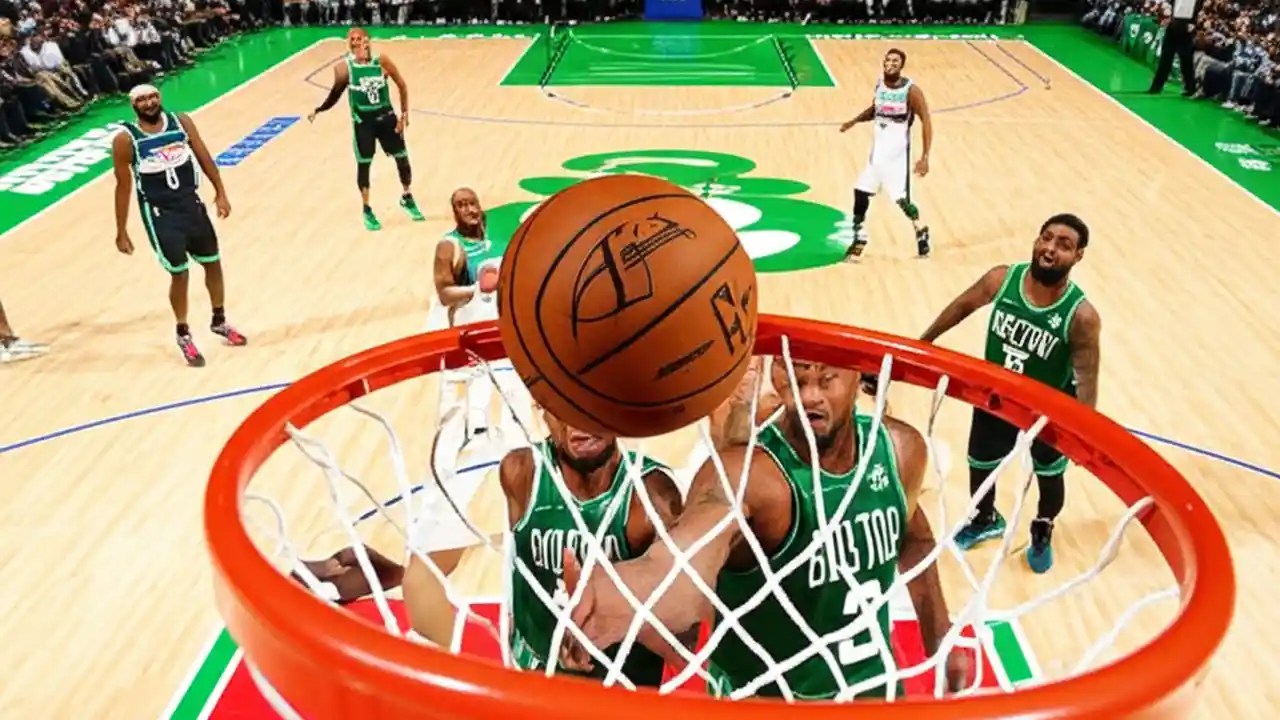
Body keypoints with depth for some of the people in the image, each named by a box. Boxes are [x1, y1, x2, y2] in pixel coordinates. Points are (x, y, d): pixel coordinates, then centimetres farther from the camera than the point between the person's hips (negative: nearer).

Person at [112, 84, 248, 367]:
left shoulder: (181, 121, -2)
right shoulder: (125, 139, -11)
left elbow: (203, 157, 6)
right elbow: (123, 186, -7)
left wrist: (220, 193, 1)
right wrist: (121, 231, -5)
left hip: (191, 202, 4)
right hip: (159, 212, -4)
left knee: (213, 262, 13)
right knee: (179, 274, -2)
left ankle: (219, 321, 35)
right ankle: (183, 334, 19)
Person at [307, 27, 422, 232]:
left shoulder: (381, 61, -9)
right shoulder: (344, 68, -10)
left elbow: (402, 86, 0)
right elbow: (335, 95, 1)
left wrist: (404, 113, -4)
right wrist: (318, 110, -12)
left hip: (386, 116, 2)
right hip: (363, 121, -1)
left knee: (402, 158, 8)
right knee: (363, 164, 3)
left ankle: (407, 198, 32)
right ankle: (367, 210, 18)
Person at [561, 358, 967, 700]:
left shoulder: (900, 448, -12)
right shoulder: (743, 471, -31)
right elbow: (686, 559, -52)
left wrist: (939, 637, 13)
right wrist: (627, 593, -73)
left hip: (873, 685, 5)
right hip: (762, 700, -4)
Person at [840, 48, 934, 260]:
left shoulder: (911, 91, -16)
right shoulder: (880, 84, 3)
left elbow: (926, 121, -16)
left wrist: (925, 157, -23)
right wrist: (855, 121, 4)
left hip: (897, 153, -6)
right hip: (877, 150, 6)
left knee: (901, 199, -7)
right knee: (860, 192, 5)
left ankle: (921, 231, 19)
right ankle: (859, 239, 18)